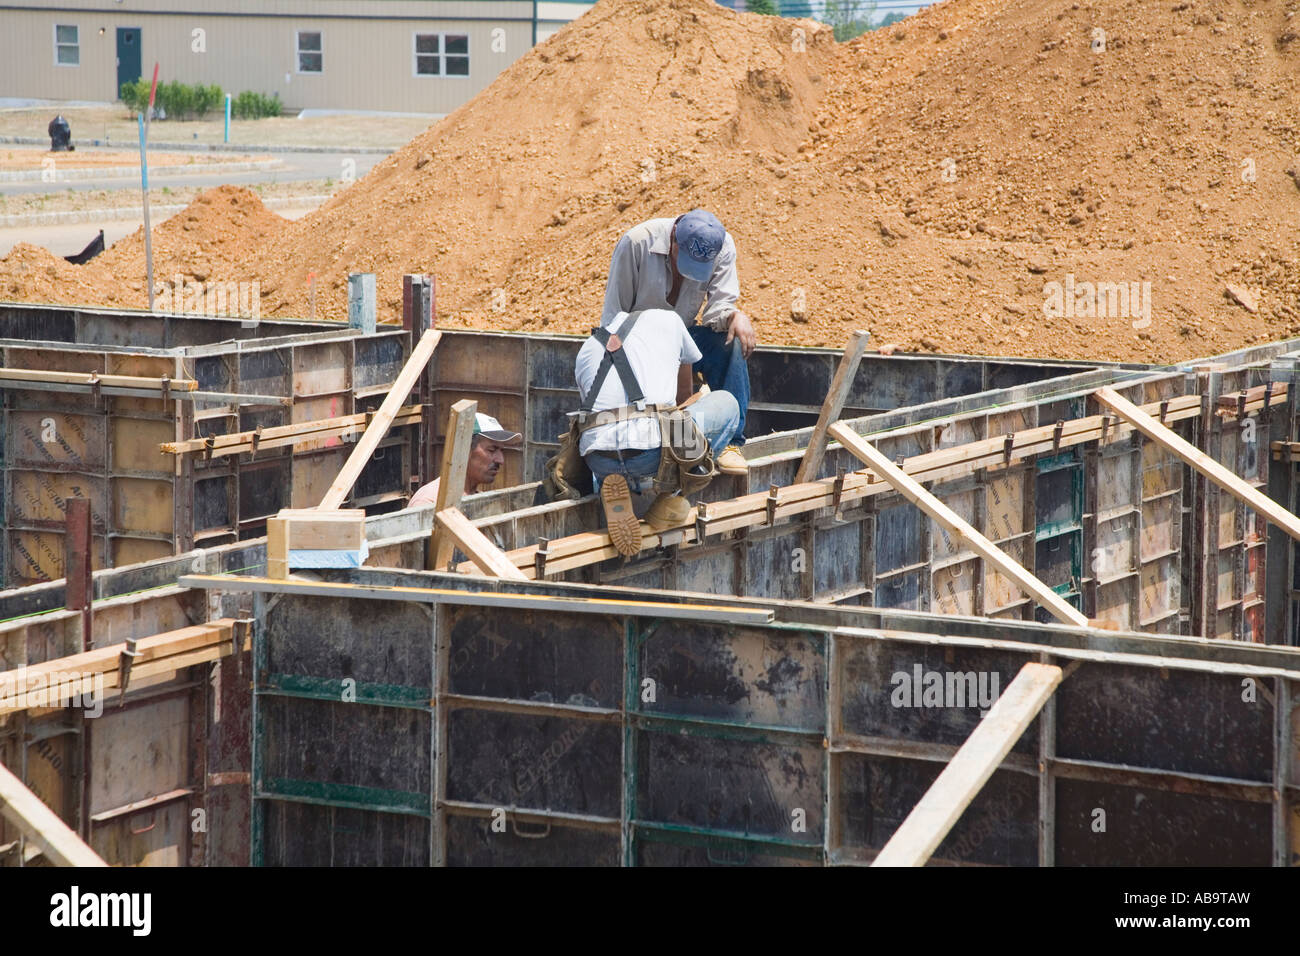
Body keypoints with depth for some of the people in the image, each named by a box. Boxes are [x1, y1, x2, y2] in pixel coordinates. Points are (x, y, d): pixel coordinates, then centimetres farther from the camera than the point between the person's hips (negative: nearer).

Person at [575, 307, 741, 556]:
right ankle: (672, 493, 10)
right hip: (652, 450, -4)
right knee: (726, 402, 23)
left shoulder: (586, 350, 28)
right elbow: (684, 394, 35)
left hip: (600, 459, 4)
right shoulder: (668, 320, 21)